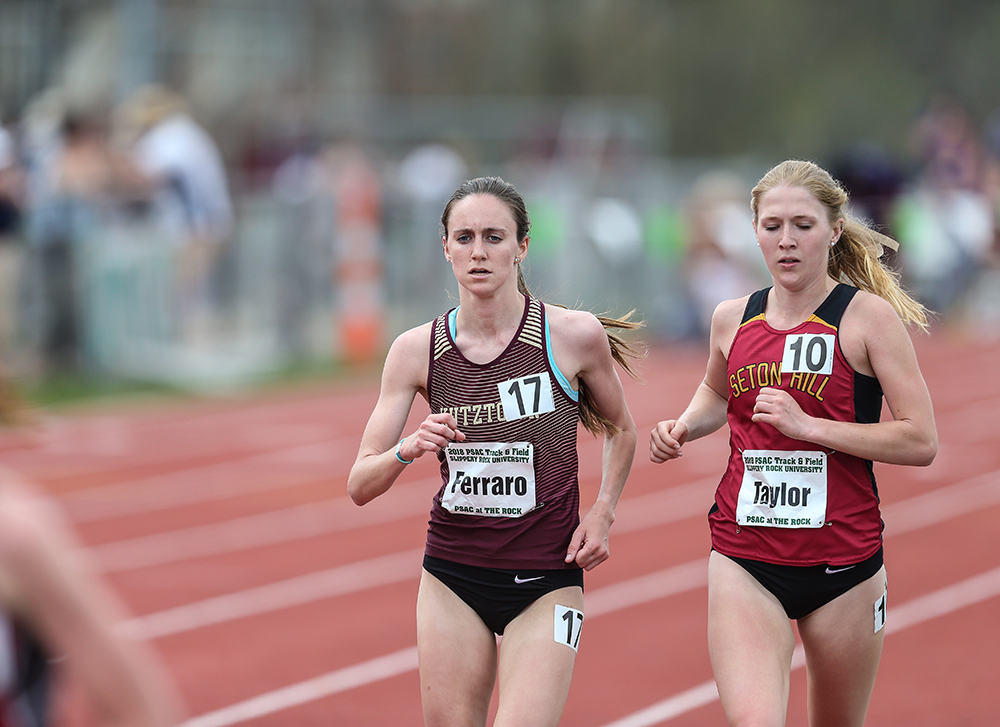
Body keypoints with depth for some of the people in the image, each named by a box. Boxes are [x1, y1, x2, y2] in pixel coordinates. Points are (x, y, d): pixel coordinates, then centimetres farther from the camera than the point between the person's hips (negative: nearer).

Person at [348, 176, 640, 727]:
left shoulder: (574, 336, -8)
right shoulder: (416, 350, -2)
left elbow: (619, 430, 12)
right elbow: (360, 485, -3)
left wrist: (602, 512, -3)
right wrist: (407, 450, -23)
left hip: (547, 579, -2)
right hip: (452, 577, 3)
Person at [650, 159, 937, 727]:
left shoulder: (869, 317, -6)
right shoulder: (732, 319, 7)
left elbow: (921, 441, -12)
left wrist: (808, 425, -17)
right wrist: (683, 428, 8)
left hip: (843, 562, -2)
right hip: (744, 561, 2)